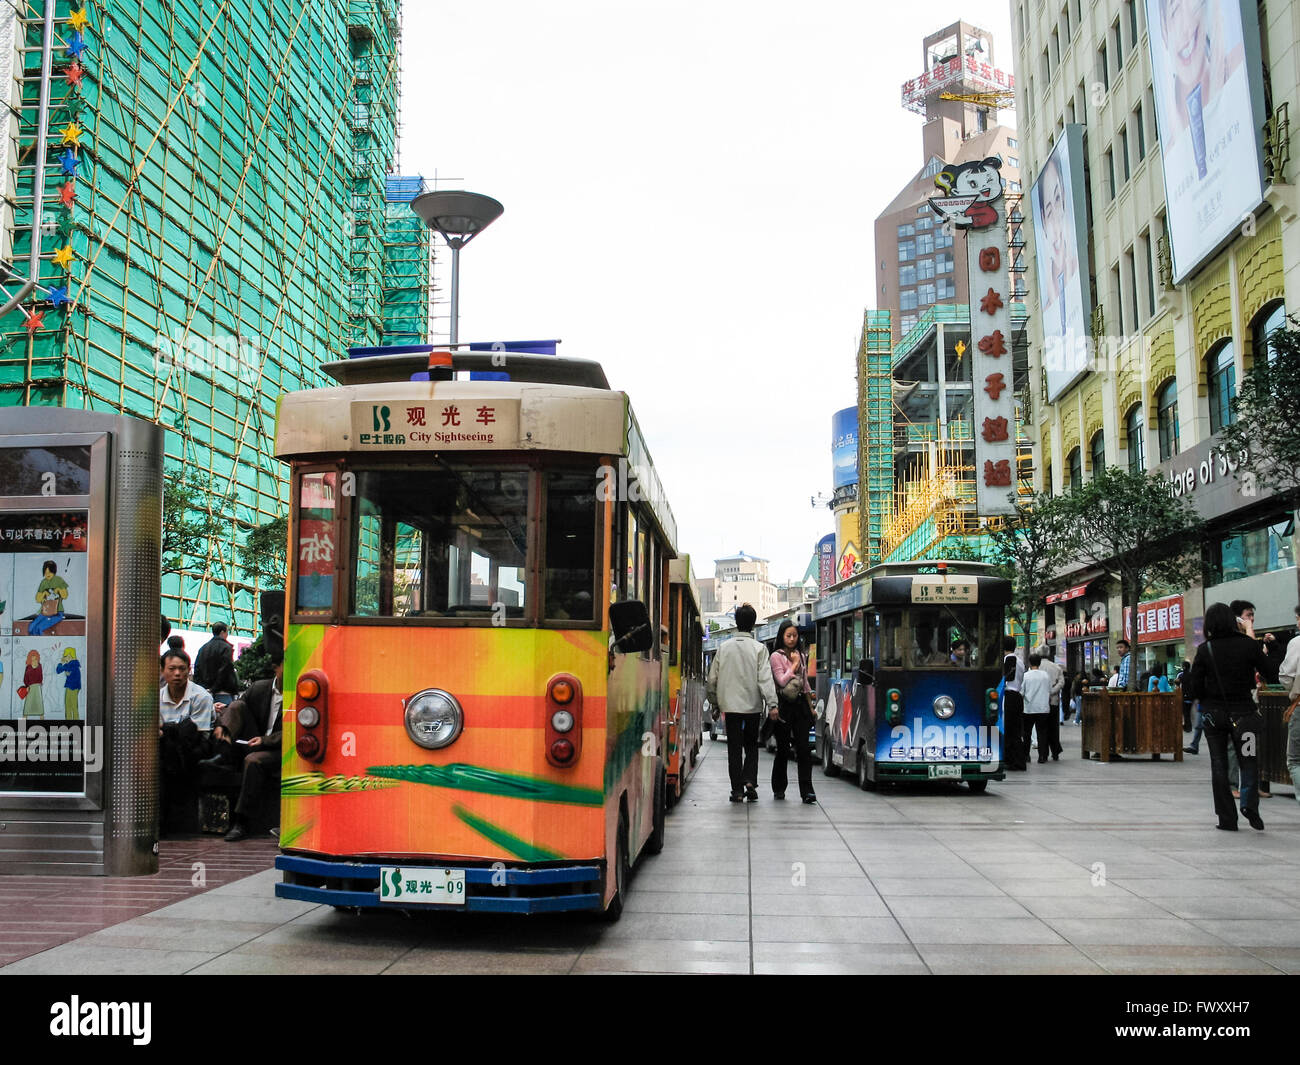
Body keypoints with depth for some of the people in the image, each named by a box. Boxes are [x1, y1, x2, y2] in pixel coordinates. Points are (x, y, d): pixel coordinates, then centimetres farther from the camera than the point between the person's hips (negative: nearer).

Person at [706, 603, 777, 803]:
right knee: (751, 746, 14)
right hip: (753, 704, -1)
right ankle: (750, 781, -4)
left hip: (731, 705, 1)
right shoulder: (759, 649, -6)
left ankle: (737, 790, 4)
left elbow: (713, 678, 7)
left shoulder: (724, 648, 2)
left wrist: (714, 701, 19)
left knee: (734, 748, 6)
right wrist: (772, 704, -15)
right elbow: (765, 678, -13)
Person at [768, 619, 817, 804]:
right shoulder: (776, 656, -3)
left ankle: (806, 791, -8)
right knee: (783, 749, 3)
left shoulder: (802, 656, 14)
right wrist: (794, 664, -8)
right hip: (784, 705, -4)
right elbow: (782, 681, -14)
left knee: (803, 748, -5)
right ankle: (779, 789, 18)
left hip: (800, 704, 4)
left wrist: (811, 707, 20)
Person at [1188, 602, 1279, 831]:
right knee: (1248, 761, 12)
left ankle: (1227, 818, 9)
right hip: (1243, 712, 0)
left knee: (1219, 765, 9)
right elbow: (1272, 674, -1)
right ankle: (1250, 803, -12)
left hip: (1214, 714, 0)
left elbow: (1196, 688, -4)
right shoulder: (1248, 644, -7)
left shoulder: (1205, 650, -5)